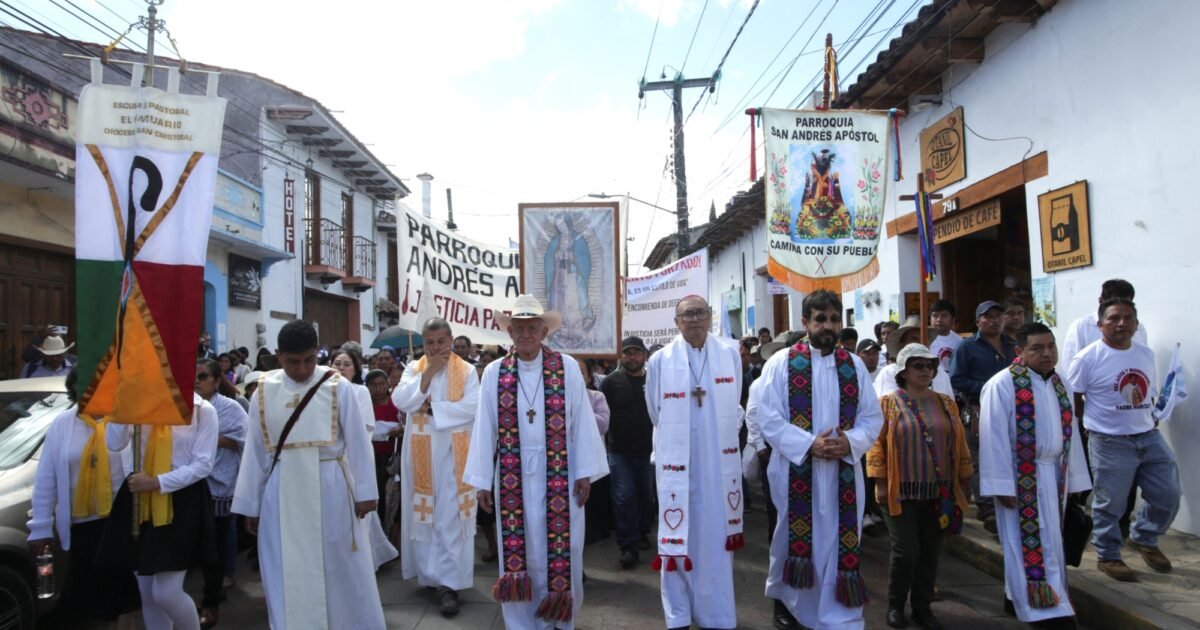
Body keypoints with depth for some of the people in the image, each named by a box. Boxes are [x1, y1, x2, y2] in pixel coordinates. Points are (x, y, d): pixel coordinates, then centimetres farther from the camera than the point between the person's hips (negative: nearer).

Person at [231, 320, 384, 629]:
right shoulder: (264, 392, 0)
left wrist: (364, 491, -4)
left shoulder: (337, 387, -7)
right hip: (282, 494, 2)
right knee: (289, 574, 10)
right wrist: (250, 505, 7)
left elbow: (357, 441, -4)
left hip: (330, 490, -2)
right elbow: (255, 450, 5)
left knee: (341, 569, 10)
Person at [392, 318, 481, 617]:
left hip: (453, 453, -2)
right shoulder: (414, 368, 6)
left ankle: (449, 583, -3)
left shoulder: (466, 370, 0)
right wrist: (428, 372, -14)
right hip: (421, 452, 3)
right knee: (424, 512, 10)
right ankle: (429, 571, 25)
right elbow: (400, 401, -8)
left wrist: (432, 408, -13)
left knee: (451, 515, -5)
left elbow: (472, 407, -12)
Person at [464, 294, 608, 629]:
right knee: (518, 553, 9)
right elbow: (485, 428, 3)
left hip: (559, 474, -1)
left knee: (562, 551, 8)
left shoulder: (567, 367, -2)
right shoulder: (494, 372, 1)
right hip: (512, 476, 1)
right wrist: (482, 481, 3)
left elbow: (582, 421, -2)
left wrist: (584, 473, -4)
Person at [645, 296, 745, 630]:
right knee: (678, 536, 3)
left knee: (718, 536, 9)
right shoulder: (660, 361, -4)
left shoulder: (730, 355, 0)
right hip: (677, 462, -1)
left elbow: (734, 408, 13)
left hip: (719, 462, 2)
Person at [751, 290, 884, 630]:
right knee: (794, 538, 13)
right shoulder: (782, 362, -4)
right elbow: (767, 415, -9)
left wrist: (850, 442, -13)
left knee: (840, 546, 4)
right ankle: (783, 598, 39)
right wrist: (809, 444, -18)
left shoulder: (854, 365, 7)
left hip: (843, 472, 2)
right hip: (795, 471, -2)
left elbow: (872, 417, 7)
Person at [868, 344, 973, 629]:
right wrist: (880, 483, -9)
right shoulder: (888, 404, -3)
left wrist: (964, 481, 10)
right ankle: (895, 605, 17)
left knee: (930, 552, 9)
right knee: (906, 551, -4)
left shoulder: (946, 404, 9)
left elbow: (959, 444, 12)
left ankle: (923, 607, 24)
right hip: (902, 493, -4)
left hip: (939, 493, 4)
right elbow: (876, 445, -5)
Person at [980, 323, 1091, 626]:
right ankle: (1048, 611, 4)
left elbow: (1070, 433, 11)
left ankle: (1017, 598, 29)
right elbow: (994, 438, -16)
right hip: (1020, 477, -7)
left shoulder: (1060, 385, 9)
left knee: (1050, 540, 15)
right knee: (1029, 542, -2)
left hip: (1054, 475, 8)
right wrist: (1002, 485, -17)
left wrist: (1074, 479, 10)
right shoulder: (1002, 385, -14)